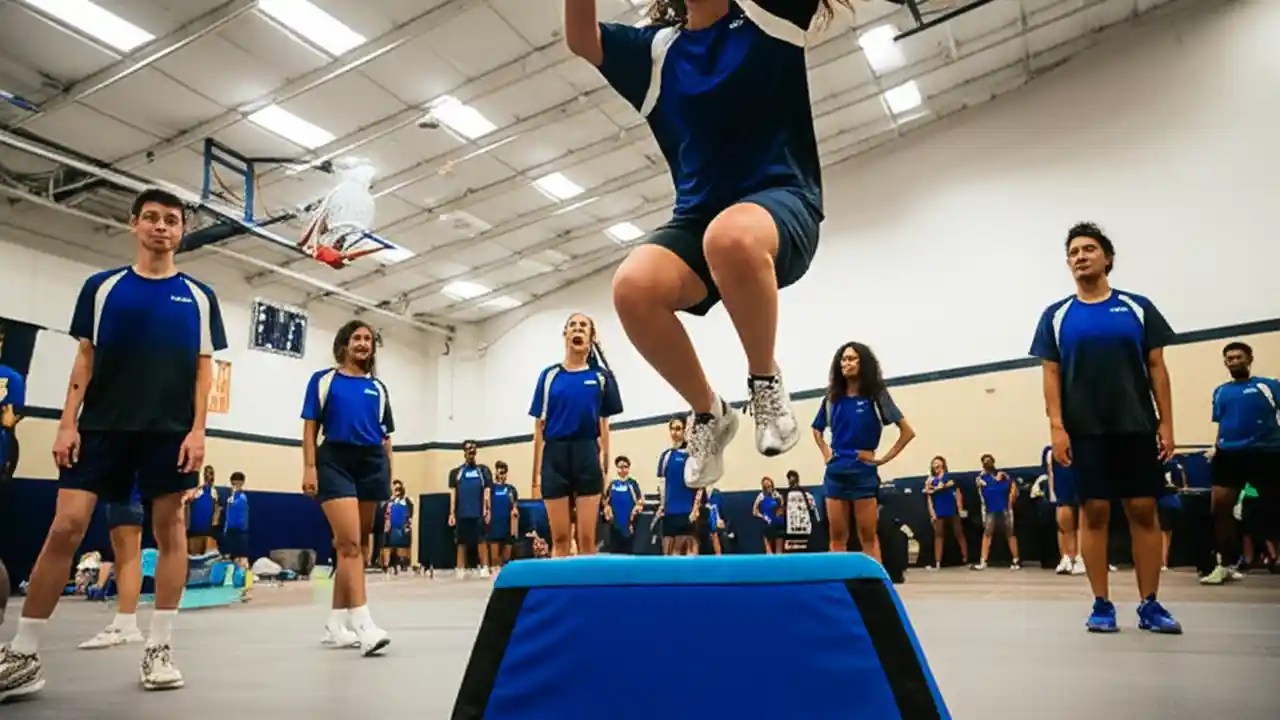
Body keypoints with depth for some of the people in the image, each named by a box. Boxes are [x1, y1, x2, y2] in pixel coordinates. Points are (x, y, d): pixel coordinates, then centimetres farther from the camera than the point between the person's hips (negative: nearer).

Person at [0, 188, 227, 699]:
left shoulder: (199, 296, 8)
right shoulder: (101, 286, 10)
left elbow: (203, 368, 6)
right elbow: (85, 359, 9)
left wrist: (197, 430, -4)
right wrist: (67, 423, -1)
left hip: (170, 430, 0)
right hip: (101, 425, 1)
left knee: (169, 528, 0)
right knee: (66, 526, -4)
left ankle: (159, 648, 10)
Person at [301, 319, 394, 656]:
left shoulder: (378, 388, 17)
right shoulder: (323, 380, 8)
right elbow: (310, 428, 3)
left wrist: (389, 476, 10)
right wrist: (310, 467, -8)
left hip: (372, 464, 4)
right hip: (335, 461, -4)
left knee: (351, 545, 7)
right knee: (350, 544, -15)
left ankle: (336, 625, 16)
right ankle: (364, 625, -20)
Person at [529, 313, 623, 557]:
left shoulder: (600, 375, 6)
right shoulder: (549, 376, 8)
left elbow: (604, 425, 6)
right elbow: (539, 427, 8)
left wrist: (604, 465, -2)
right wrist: (536, 473, 3)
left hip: (588, 456, -1)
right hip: (555, 457, 1)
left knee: (587, 539, 1)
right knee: (559, 538, 4)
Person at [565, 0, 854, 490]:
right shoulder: (657, 47, 16)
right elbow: (580, 40, 4)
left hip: (780, 200, -3)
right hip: (699, 216, 4)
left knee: (730, 236, -40)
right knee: (633, 286, -28)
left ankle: (765, 381, -13)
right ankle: (708, 412, -3)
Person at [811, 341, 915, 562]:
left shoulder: (875, 396, -3)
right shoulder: (832, 398, 8)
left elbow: (908, 432, -4)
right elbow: (817, 430, 25)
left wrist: (883, 459, -6)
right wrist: (825, 454, 10)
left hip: (863, 471, -4)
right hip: (835, 472, 4)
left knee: (868, 537, 1)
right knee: (837, 537, 6)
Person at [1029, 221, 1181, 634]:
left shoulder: (1137, 307, 7)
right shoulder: (1057, 315, 6)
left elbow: (1157, 367, 6)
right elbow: (1051, 374, 3)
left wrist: (1166, 423, -1)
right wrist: (1057, 427, -6)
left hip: (1137, 426, 1)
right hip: (1085, 430, -1)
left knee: (1143, 511, 2)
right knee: (1095, 513, 1)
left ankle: (1150, 605, 12)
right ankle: (1102, 605, 8)